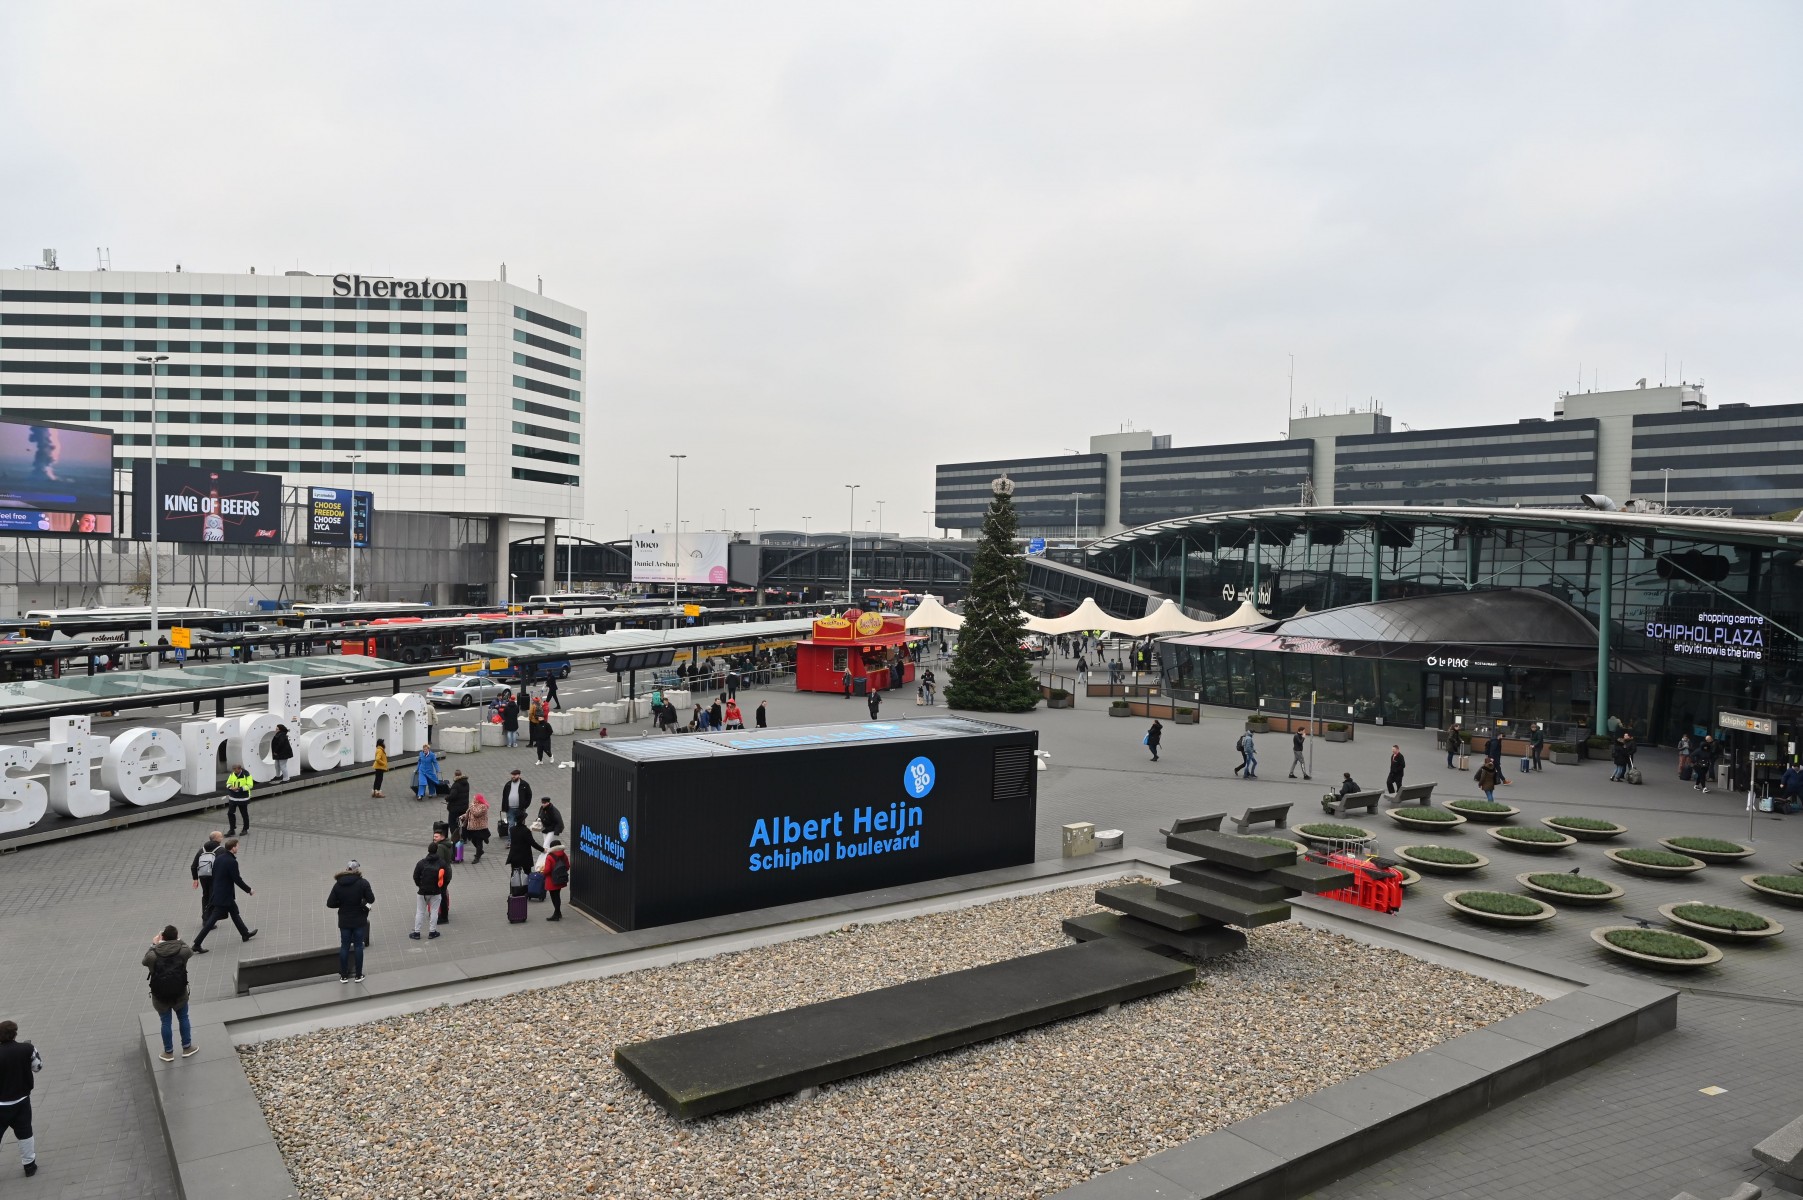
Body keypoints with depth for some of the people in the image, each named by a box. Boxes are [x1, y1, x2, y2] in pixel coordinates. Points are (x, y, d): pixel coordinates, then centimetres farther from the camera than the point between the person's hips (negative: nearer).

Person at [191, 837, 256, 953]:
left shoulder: (218, 858, 2)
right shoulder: (232, 862, -22)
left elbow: (214, 874, 10)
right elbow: (237, 880, -19)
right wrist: (249, 890, -5)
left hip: (217, 892, 9)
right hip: (225, 895, -9)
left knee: (235, 912, 22)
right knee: (212, 920, -3)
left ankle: (245, 934, 36)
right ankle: (197, 944, -1)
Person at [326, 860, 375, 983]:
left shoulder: (338, 884, -5)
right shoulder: (363, 883, -13)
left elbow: (330, 903, -6)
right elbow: (371, 900, -10)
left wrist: (343, 903, 7)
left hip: (344, 921, 2)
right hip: (359, 921, -2)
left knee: (344, 947, 11)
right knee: (358, 946, 7)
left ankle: (344, 976, 17)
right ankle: (358, 976, 11)